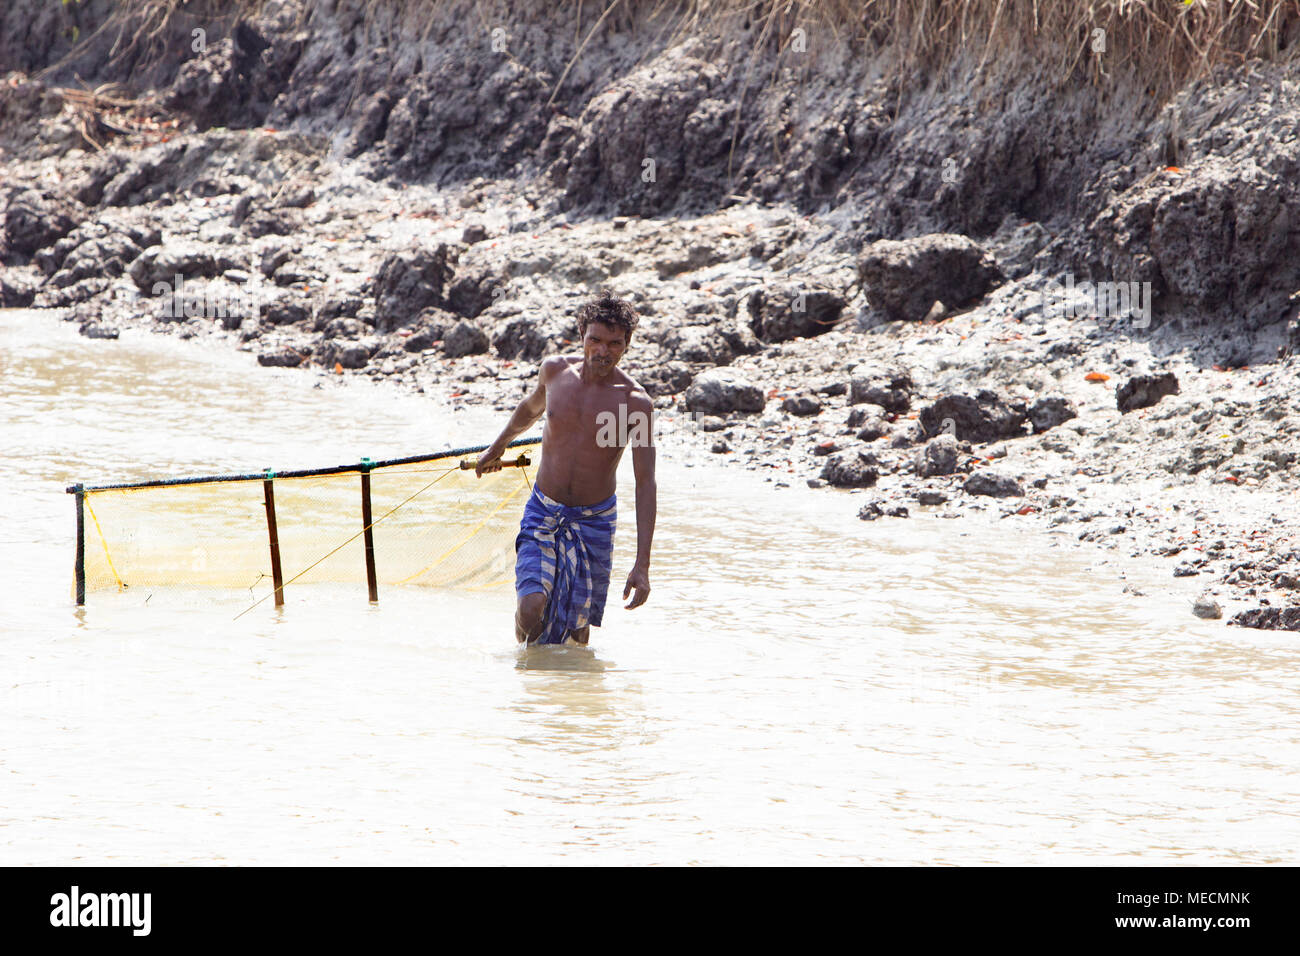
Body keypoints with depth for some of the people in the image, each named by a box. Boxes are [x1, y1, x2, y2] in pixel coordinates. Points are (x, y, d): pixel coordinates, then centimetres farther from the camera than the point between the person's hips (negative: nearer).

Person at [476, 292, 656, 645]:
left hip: (594, 522, -1)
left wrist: (642, 564, -22)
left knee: (578, 627, 1)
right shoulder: (555, 370, -4)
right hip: (542, 513, 1)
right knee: (531, 608, -16)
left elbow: (646, 484, -15)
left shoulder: (635, 402, -14)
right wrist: (498, 446, 38)